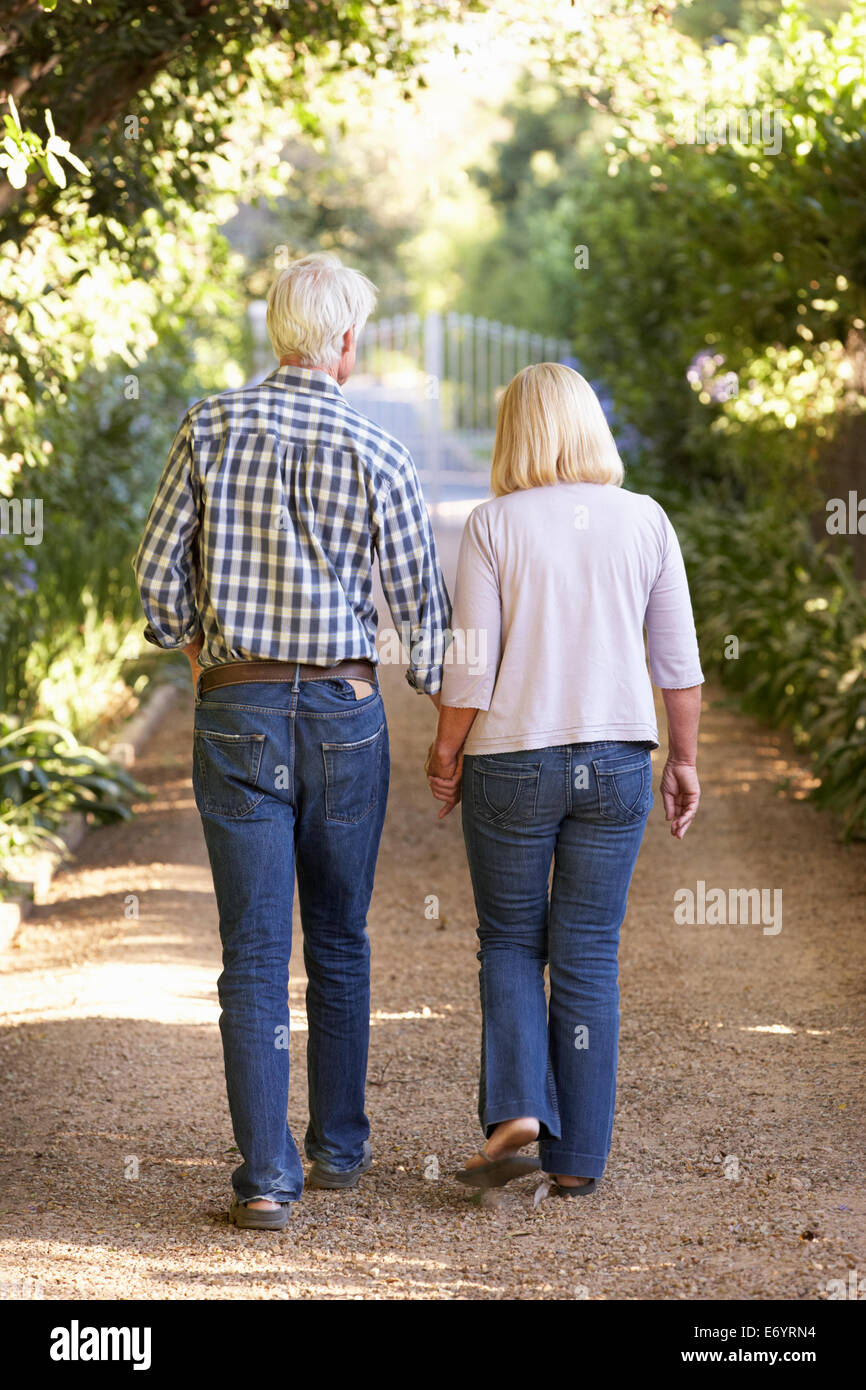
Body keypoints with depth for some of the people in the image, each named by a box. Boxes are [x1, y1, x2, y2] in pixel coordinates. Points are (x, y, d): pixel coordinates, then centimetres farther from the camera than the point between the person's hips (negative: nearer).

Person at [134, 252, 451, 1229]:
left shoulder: (211, 428, -2)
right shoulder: (376, 455, -5)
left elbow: (158, 574, 1)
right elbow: (420, 608, 0)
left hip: (237, 710, 0)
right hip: (343, 711, 0)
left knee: (254, 953, 1)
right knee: (338, 940, 16)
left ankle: (266, 1177, -5)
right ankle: (338, 1144, 26)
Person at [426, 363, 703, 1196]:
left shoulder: (493, 526, -6)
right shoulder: (645, 522, 0)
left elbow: (469, 666, -8)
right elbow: (678, 661, 1)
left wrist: (445, 753, 5)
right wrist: (684, 760, 11)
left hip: (512, 761, -2)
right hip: (616, 758, 2)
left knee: (509, 943, 14)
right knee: (588, 956, 9)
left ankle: (514, 1112, -5)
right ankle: (578, 1158, 11)